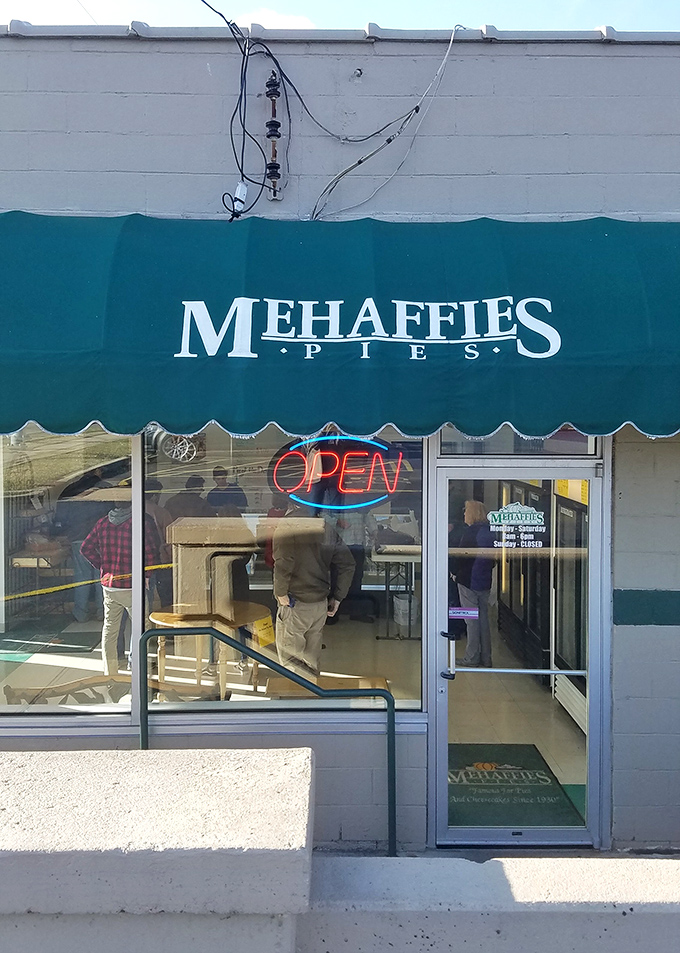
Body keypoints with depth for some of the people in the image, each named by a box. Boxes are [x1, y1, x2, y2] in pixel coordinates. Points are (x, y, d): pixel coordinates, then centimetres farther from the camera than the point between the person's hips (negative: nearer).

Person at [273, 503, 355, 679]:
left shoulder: (288, 524, -12)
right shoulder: (326, 527, 7)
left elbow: (283, 563, -26)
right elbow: (347, 564, 5)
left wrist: (280, 592, -13)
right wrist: (337, 597, 9)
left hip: (295, 604, -6)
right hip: (321, 604, 6)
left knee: (288, 657, 6)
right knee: (311, 657, 18)